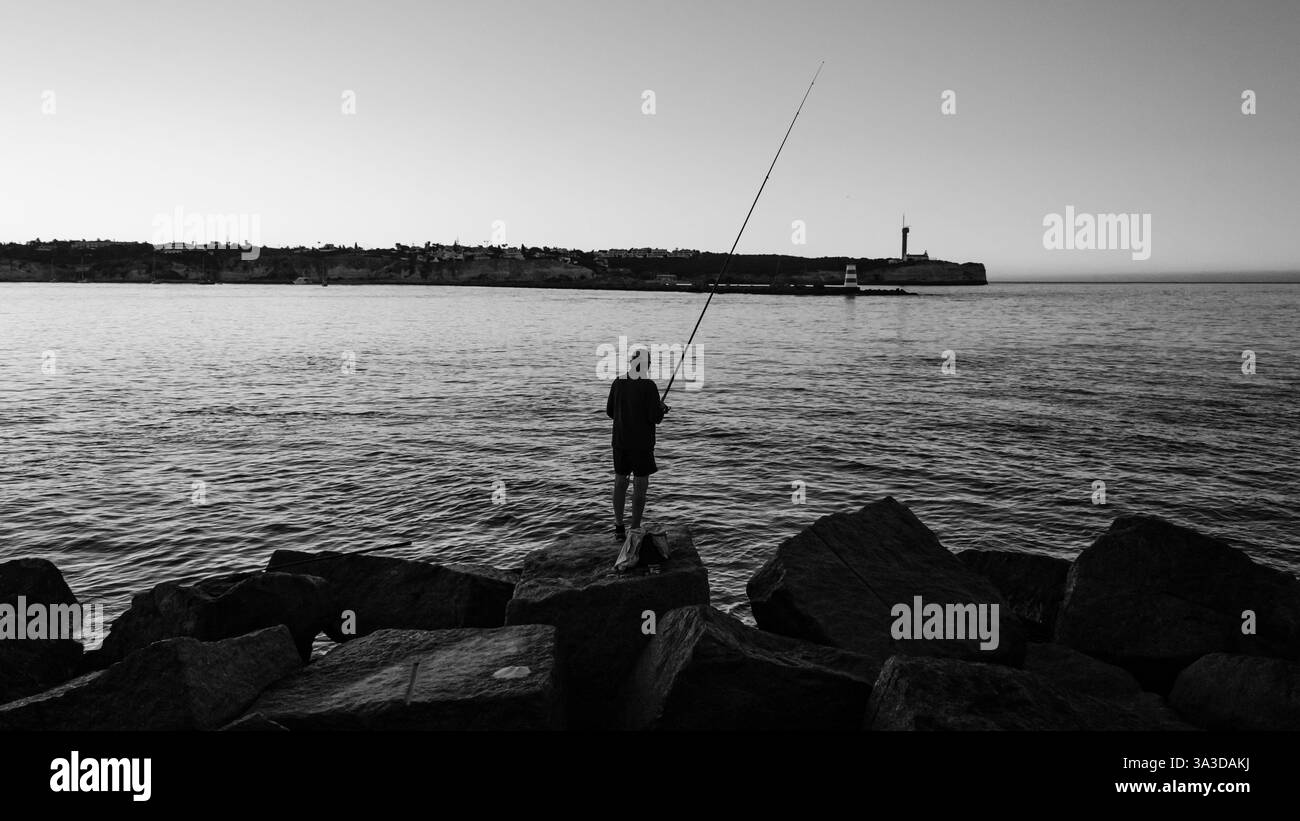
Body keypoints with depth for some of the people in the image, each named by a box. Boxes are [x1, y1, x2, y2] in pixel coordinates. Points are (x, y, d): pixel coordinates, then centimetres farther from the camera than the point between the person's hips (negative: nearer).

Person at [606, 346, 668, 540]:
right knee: (640, 486, 6)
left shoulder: (618, 383, 0)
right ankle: (635, 530, 9)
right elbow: (655, 418, -16)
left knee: (620, 482, 15)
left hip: (620, 442, 5)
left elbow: (610, 412, 7)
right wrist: (662, 409, 5)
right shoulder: (649, 386, -14)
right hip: (642, 443, -4)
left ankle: (619, 527, 19)